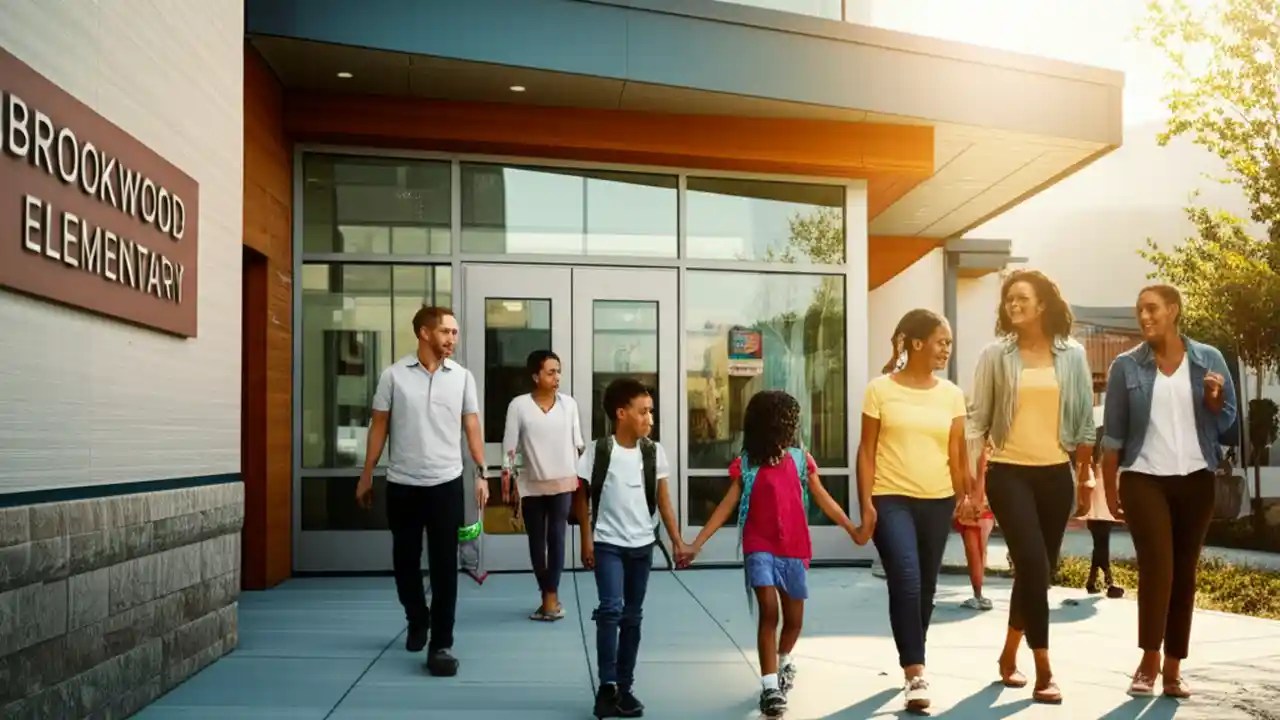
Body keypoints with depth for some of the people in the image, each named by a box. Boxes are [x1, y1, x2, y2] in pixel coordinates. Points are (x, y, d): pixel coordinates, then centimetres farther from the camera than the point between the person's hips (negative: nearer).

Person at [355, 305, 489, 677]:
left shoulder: (462, 376, 1)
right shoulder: (394, 375, -2)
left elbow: (472, 427, 4)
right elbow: (379, 427, 4)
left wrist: (481, 473, -4)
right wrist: (366, 475, 4)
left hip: (446, 483, 0)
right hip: (402, 483, 0)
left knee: (444, 567, -2)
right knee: (405, 561, 13)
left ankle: (441, 645, 3)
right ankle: (417, 621, 37)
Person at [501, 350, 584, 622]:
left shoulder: (569, 404, 1)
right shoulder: (519, 405, -4)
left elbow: (577, 444, 6)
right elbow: (510, 446, -3)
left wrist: (580, 476, 5)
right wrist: (507, 479, -6)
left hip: (562, 483, 0)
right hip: (532, 485, 0)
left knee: (556, 537, -4)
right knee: (537, 540, 6)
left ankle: (550, 596, 1)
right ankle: (550, 596, 18)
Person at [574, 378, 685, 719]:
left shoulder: (654, 452, 1)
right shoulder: (598, 451, -10)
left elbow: (663, 499, 6)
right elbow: (581, 496, -3)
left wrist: (677, 541, 3)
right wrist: (586, 540, -6)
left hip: (642, 545, 4)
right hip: (608, 544, -4)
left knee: (633, 616, 9)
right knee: (611, 609, -16)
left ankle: (625, 686, 18)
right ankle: (607, 686, -7)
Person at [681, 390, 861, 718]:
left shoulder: (800, 459, 1)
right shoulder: (746, 464, -5)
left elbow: (824, 501, 8)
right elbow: (726, 507, -4)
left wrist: (853, 530, 7)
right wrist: (697, 544, -9)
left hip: (794, 550, 3)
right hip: (760, 549, -3)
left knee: (794, 618, 13)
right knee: (769, 611, -16)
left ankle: (783, 662, 43)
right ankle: (770, 687, -10)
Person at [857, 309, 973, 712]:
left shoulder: (951, 394, 7)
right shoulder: (880, 389, -3)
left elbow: (956, 452, 7)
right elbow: (867, 450, -2)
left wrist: (964, 494, -5)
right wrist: (866, 503, -8)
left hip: (937, 501, 4)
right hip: (891, 499, -4)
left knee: (926, 587, 11)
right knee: (906, 582, -16)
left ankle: (912, 663, 28)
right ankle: (915, 673, -10)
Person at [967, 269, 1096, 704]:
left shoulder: (1072, 355, 4)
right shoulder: (995, 355, -1)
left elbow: (1085, 420, 8)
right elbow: (977, 420, 0)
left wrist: (1085, 479, 7)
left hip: (1056, 474, 3)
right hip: (1008, 472, -3)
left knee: (1040, 569, 9)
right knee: (1033, 564, -13)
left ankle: (1009, 655, 27)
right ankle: (1044, 671, -5)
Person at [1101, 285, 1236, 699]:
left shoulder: (1209, 359, 2)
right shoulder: (1127, 367, -1)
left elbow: (1227, 423, 7)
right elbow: (1113, 433, 1)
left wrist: (1214, 399, -14)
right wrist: (1109, 488, 0)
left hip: (1196, 480, 2)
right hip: (1144, 479, -2)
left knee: (1185, 572, 5)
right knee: (1156, 565, -13)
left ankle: (1173, 668, 13)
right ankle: (1149, 660, -4)